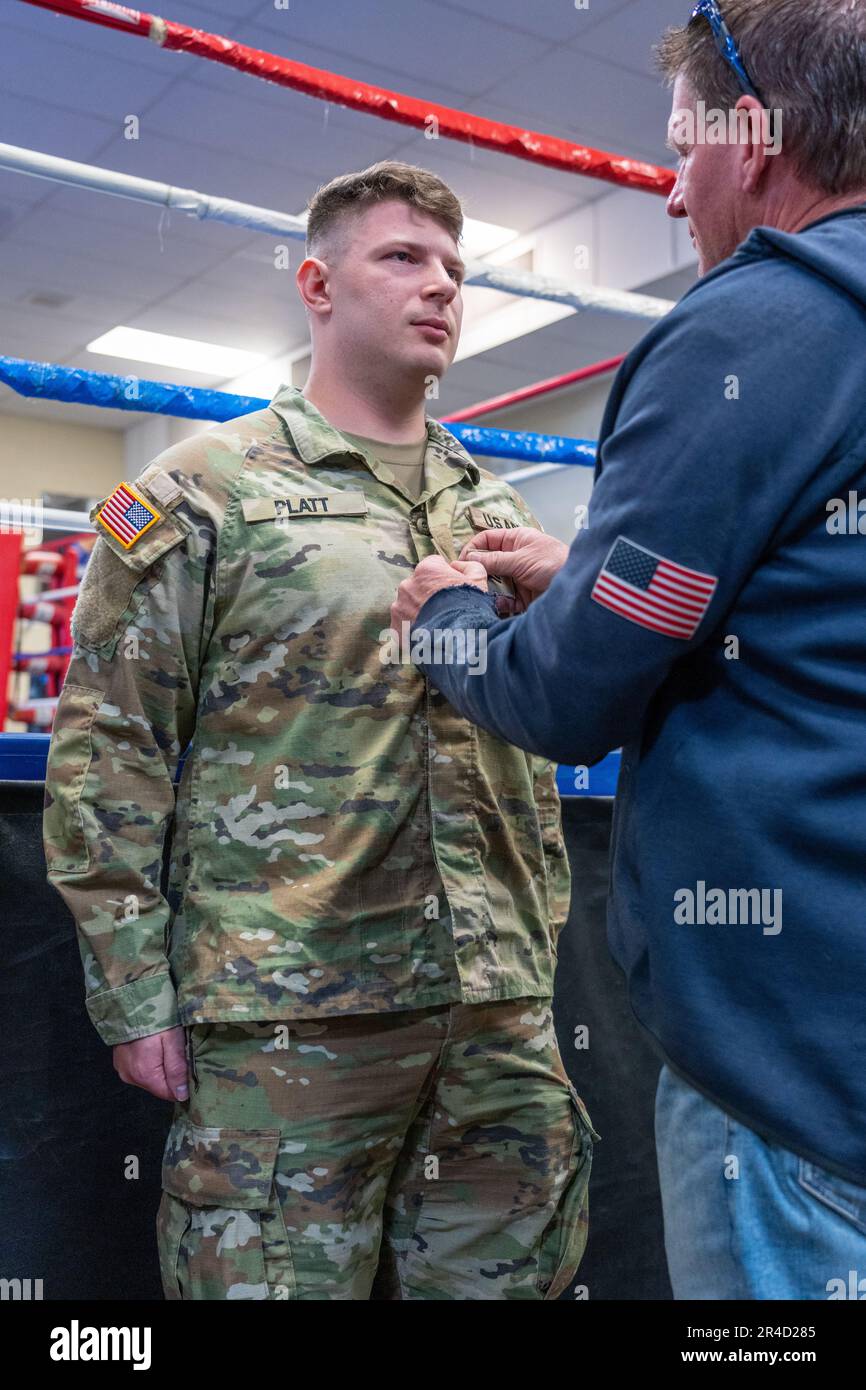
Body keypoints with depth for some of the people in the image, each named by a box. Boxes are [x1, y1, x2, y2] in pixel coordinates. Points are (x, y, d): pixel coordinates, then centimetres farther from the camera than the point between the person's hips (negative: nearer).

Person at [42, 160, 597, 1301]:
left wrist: (541, 950, 15)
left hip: (502, 1013, 6)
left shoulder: (494, 510, 16)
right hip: (288, 1012, -5)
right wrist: (136, 992, -8)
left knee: (504, 1276, 14)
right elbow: (107, 754, -4)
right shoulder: (206, 490, 0)